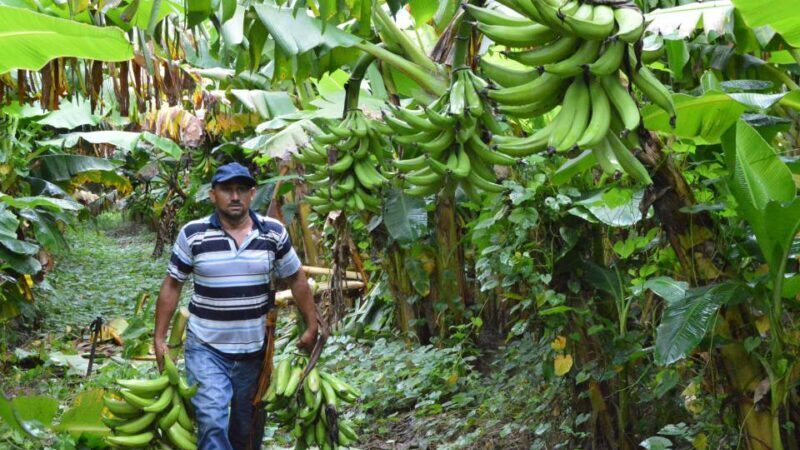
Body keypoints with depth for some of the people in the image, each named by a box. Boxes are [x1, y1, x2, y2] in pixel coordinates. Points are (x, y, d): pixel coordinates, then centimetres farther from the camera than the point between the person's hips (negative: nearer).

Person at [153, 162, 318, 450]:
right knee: (212, 420, -18)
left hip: (254, 348, 2)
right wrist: (159, 338, -1)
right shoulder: (193, 234, -7)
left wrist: (312, 326, 7)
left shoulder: (274, 233, -2)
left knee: (247, 426, 15)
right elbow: (172, 286, 1)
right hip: (205, 348, -2)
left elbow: (296, 278, 8)